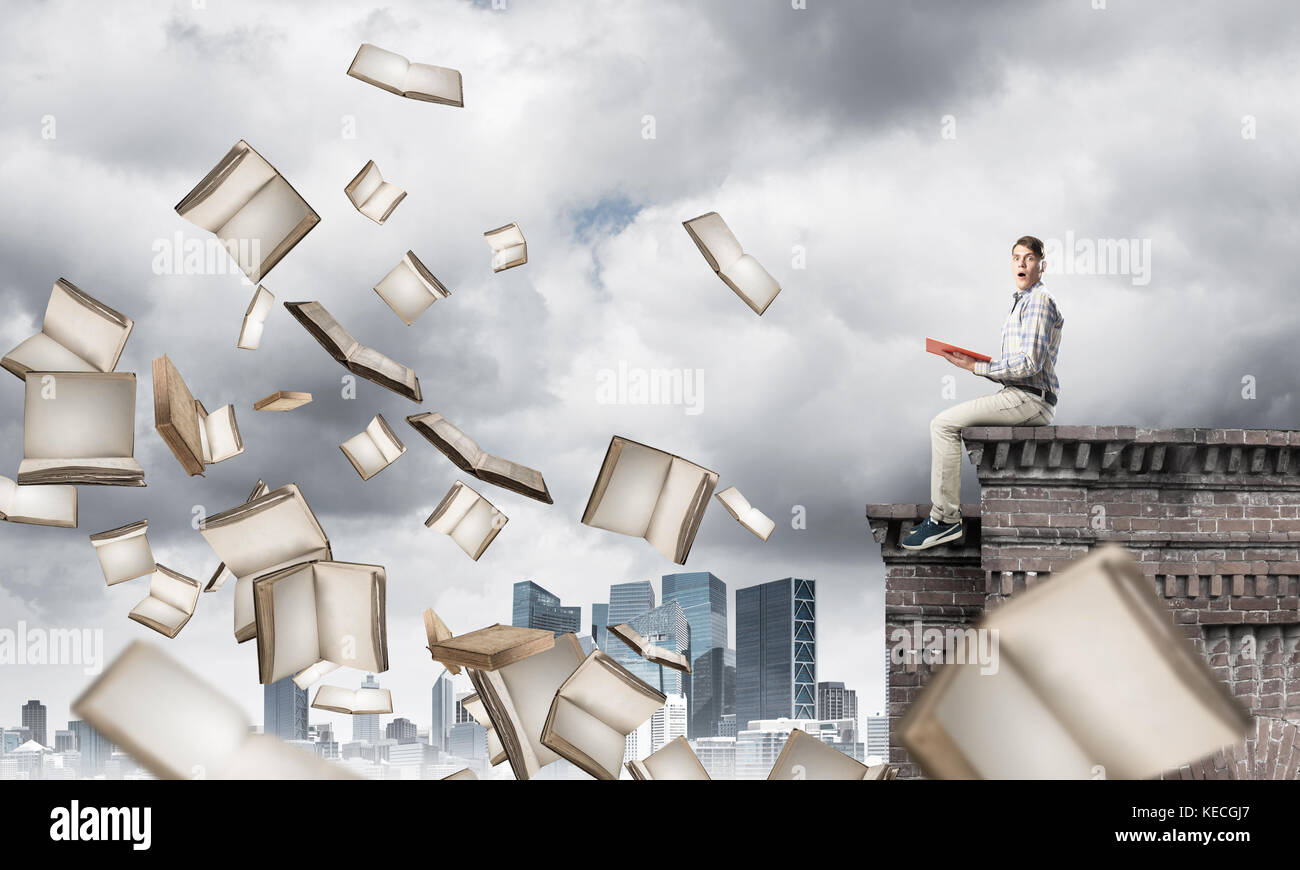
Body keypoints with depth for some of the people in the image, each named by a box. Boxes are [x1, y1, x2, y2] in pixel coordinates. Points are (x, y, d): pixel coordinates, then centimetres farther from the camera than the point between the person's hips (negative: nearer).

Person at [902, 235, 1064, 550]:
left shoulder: (1038, 301, -9)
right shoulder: (1023, 301, 23)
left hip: (1031, 400, -10)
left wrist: (976, 367, -14)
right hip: (1020, 397, 10)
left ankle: (946, 518, -18)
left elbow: (1029, 364, -19)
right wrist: (976, 364, 8)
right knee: (942, 423, 13)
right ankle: (942, 511, 10)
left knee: (944, 424, -17)